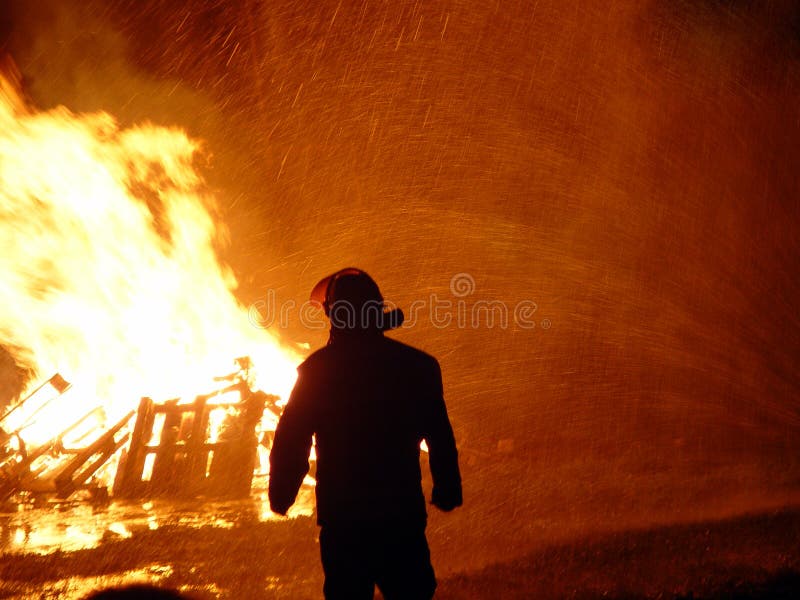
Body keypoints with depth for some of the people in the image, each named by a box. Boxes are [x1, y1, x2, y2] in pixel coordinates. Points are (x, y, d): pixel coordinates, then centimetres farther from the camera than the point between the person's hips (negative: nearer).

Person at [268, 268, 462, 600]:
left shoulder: (317, 368, -4)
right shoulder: (418, 364, 0)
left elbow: (290, 441, -3)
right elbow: (441, 438, 3)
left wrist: (281, 494, 9)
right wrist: (447, 491, 15)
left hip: (342, 518, -1)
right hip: (403, 515, 1)